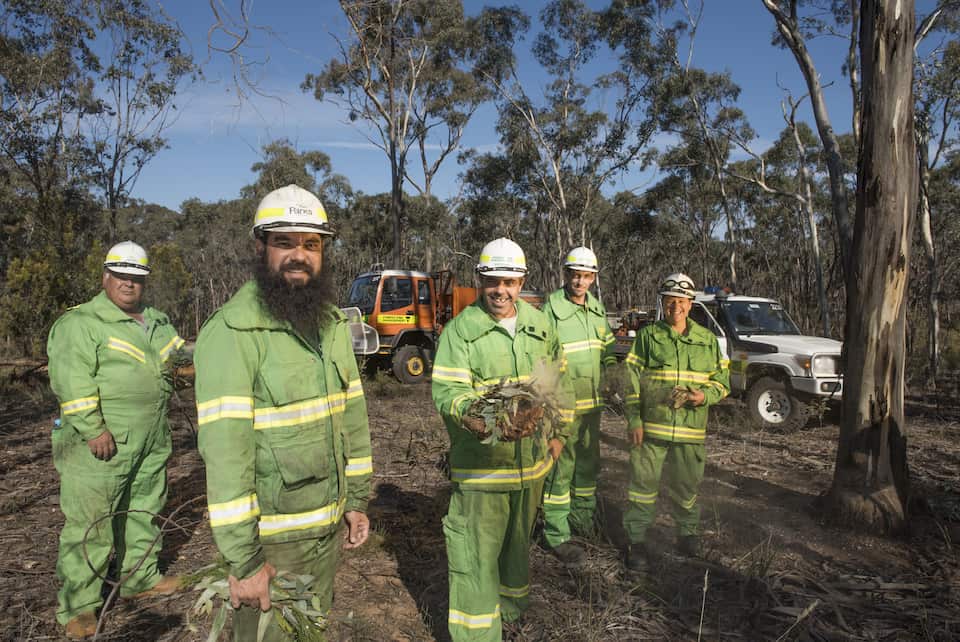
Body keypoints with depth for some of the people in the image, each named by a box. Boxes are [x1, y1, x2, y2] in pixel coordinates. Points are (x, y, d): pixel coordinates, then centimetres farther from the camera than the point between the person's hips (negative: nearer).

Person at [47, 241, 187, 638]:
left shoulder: (157, 322, 15)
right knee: (89, 523, -2)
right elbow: (71, 378, -18)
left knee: (144, 512, 18)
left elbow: (177, 352, 34)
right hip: (100, 443, -7)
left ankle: (140, 578, 34)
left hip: (152, 443, 8)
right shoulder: (81, 323, -9)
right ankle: (78, 605, 10)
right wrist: (92, 428, -23)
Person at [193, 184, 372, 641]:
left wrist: (357, 499, 10)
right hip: (270, 534, -6)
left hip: (329, 524, 7)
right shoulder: (232, 331, -19)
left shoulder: (333, 323, 4)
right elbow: (224, 449, -22)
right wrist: (243, 559, -21)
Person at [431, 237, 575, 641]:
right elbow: (446, 388, -19)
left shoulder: (539, 325, 6)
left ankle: (513, 605, 46)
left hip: (532, 459, 5)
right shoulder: (460, 329, -10)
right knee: (476, 550, -3)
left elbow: (559, 383, 16)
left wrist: (559, 431, 14)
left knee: (519, 539, 23)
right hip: (479, 461, -5)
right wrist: (468, 412, -39)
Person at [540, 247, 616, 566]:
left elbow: (607, 348, 23)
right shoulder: (552, 309, -14)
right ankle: (556, 534, 11)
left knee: (589, 464, 20)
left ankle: (583, 517, 39)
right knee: (560, 468, -1)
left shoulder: (597, 308, 10)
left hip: (592, 402, 8)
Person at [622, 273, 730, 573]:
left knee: (686, 485, 14)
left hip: (691, 429, 2)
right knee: (644, 483, 0)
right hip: (651, 425, -2)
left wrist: (704, 395, -8)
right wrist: (634, 420, -7)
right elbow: (631, 379, 0)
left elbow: (722, 379, 13)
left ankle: (688, 533, 34)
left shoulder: (707, 339, 10)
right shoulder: (647, 335, 2)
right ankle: (636, 542, 12)